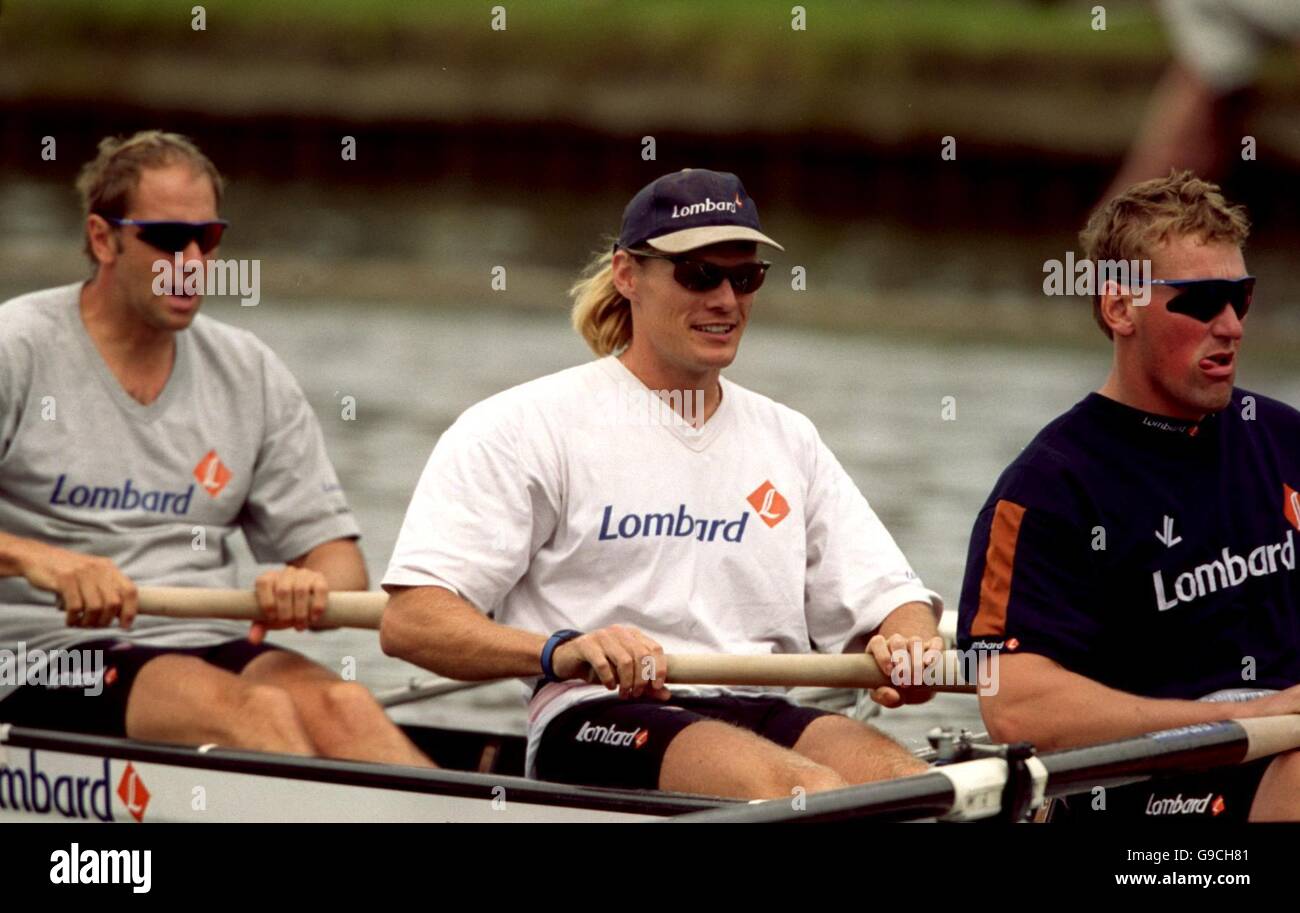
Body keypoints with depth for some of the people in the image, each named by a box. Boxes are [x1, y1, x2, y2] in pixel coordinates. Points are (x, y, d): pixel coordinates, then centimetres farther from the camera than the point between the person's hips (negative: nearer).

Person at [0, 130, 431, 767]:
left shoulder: (250, 373, 15)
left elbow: (330, 545, 13)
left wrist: (313, 587, -12)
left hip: (208, 644, 5)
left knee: (336, 703, -29)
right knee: (254, 710, -33)